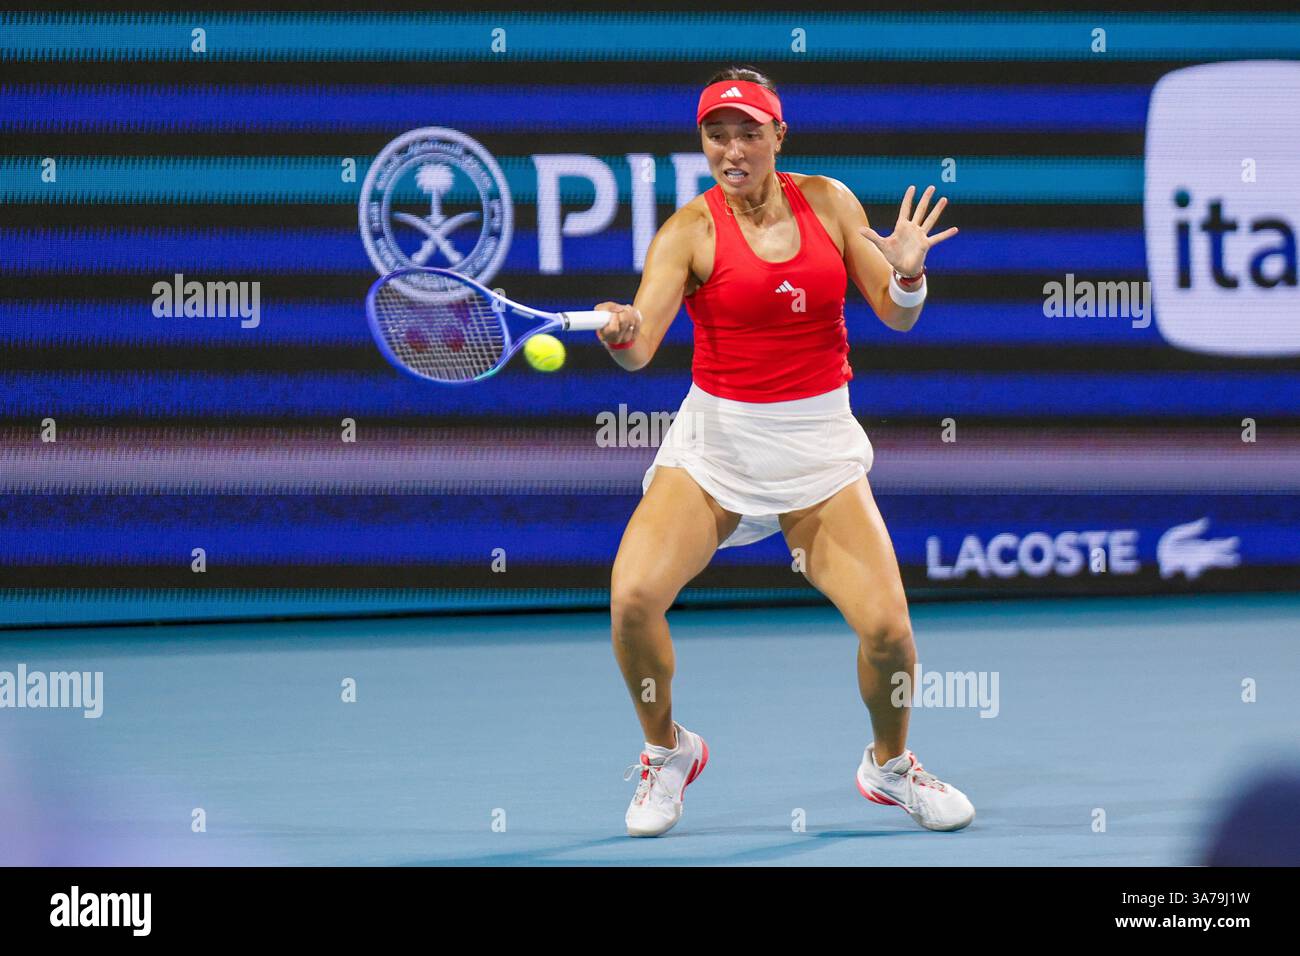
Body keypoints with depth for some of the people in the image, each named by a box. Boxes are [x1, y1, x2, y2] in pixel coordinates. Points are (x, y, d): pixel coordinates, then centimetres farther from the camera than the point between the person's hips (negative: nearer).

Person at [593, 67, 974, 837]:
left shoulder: (829, 202, 1)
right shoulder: (691, 230, -6)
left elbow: (897, 317, 5)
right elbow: (640, 347, -15)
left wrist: (907, 274, -16)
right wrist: (619, 334, -38)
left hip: (818, 445, 1)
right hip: (715, 440, -1)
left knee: (886, 626, -12)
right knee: (633, 597, -21)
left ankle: (890, 766, 19)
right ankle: (669, 751, 9)